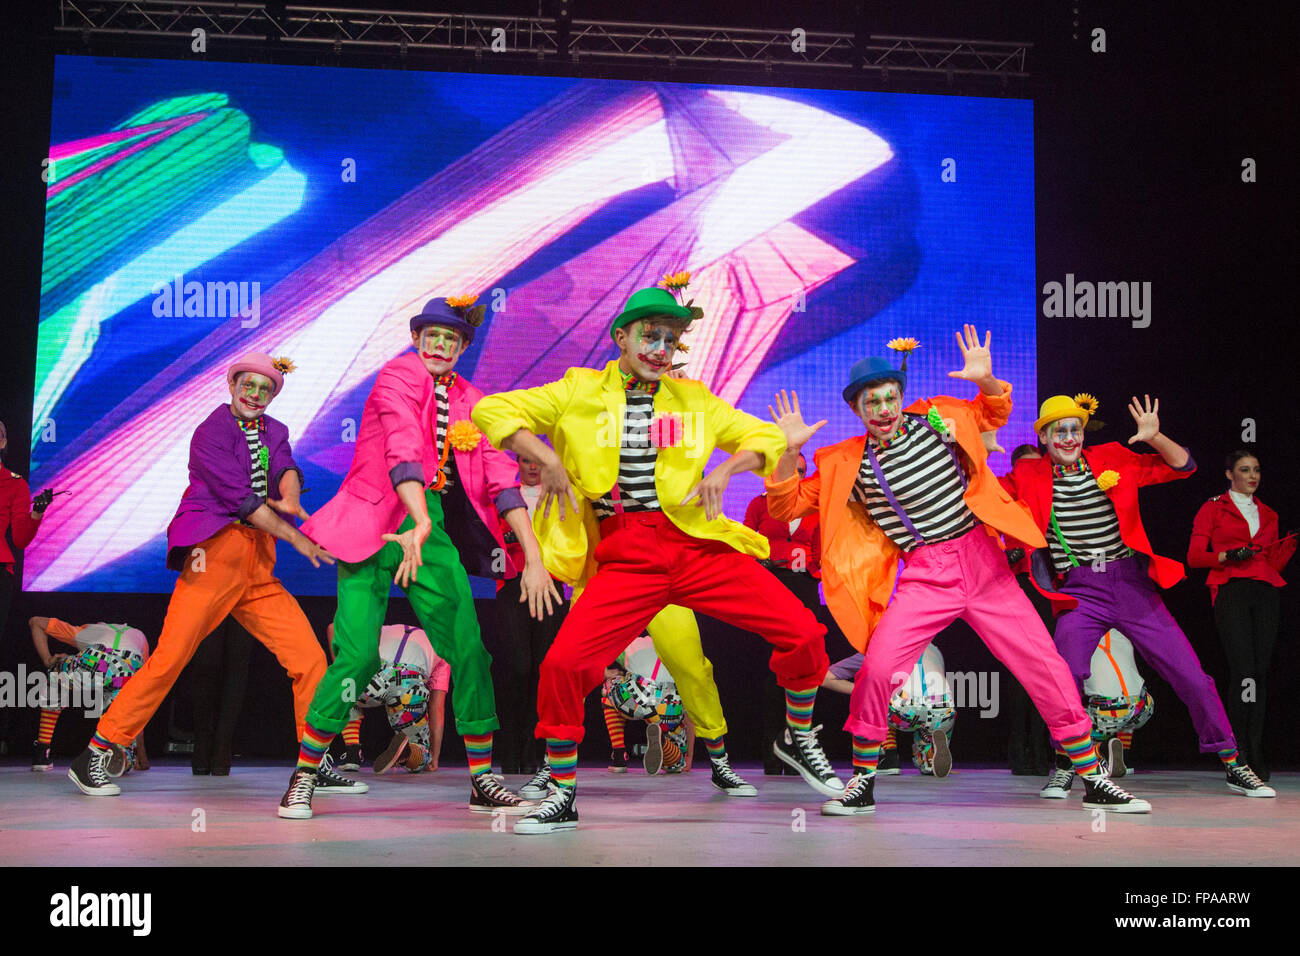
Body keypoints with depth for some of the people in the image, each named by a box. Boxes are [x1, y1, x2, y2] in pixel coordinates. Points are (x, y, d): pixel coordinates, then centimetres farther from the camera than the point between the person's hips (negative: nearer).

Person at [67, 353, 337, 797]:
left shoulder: (273, 431, 21)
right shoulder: (211, 432, 1)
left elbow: (285, 466, 0)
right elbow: (240, 497, -9)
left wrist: (290, 500, -23)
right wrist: (295, 537, -8)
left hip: (259, 568, 6)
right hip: (216, 553, -6)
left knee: (310, 659, -2)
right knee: (169, 658, -12)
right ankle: (95, 756, -2)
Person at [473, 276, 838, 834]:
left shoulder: (694, 400, 15)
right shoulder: (579, 393, 8)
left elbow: (767, 437, 20)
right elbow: (491, 411, 3)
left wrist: (724, 471, 1)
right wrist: (548, 460, -8)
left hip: (695, 543, 2)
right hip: (624, 558, -2)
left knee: (803, 634, -9)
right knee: (563, 664, -19)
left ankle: (799, 738, 21)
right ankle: (562, 797, 3)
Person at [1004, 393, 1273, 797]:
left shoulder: (1113, 459, 6)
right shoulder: (1030, 476, 4)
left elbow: (1183, 466, 7)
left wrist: (1155, 437, -10)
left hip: (1132, 585, 2)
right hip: (1080, 593, -1)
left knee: (1192, 676, 1)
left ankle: (1233, 766, 17)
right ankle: (1064, 766, 2)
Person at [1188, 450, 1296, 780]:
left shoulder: (1267, 514, 23)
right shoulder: (1213, 508, 11)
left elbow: (1274, 563, 21)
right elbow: (1194, 556, 4)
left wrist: (1290, 545, 3)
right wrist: (1228, 555, -12)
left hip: (1265, 593, 4)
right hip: (1230, 591, -4)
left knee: (1261, 670, -4)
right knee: (1243, 670, -16)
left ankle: (1255, 753, -2)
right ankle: (1240, 752, -11)